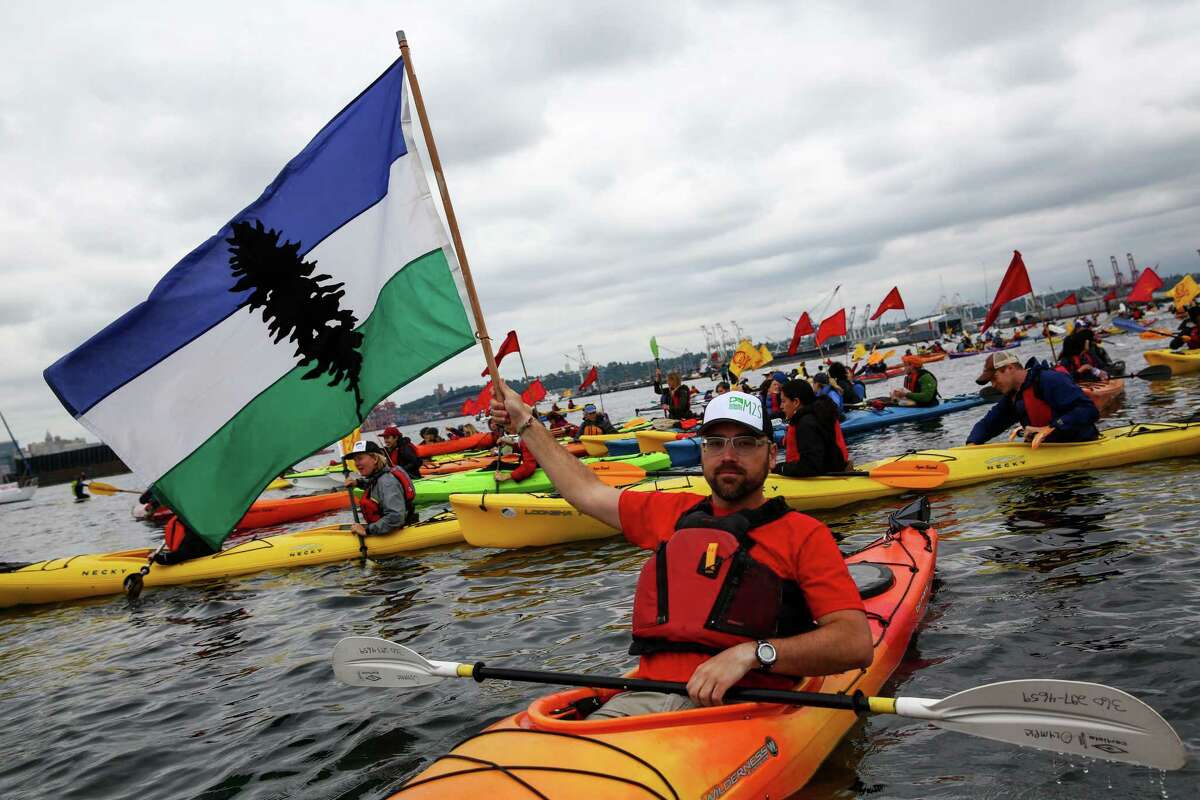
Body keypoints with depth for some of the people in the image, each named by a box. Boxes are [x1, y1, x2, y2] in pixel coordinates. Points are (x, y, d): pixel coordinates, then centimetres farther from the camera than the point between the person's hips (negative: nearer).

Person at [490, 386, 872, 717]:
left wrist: (751, 654, -18)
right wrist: (526, 423, 41)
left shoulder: (803, 533, 6)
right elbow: (585, 490, 34)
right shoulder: (674, 512, 21)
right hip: (644, 699, 3)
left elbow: (856, 643, -5)